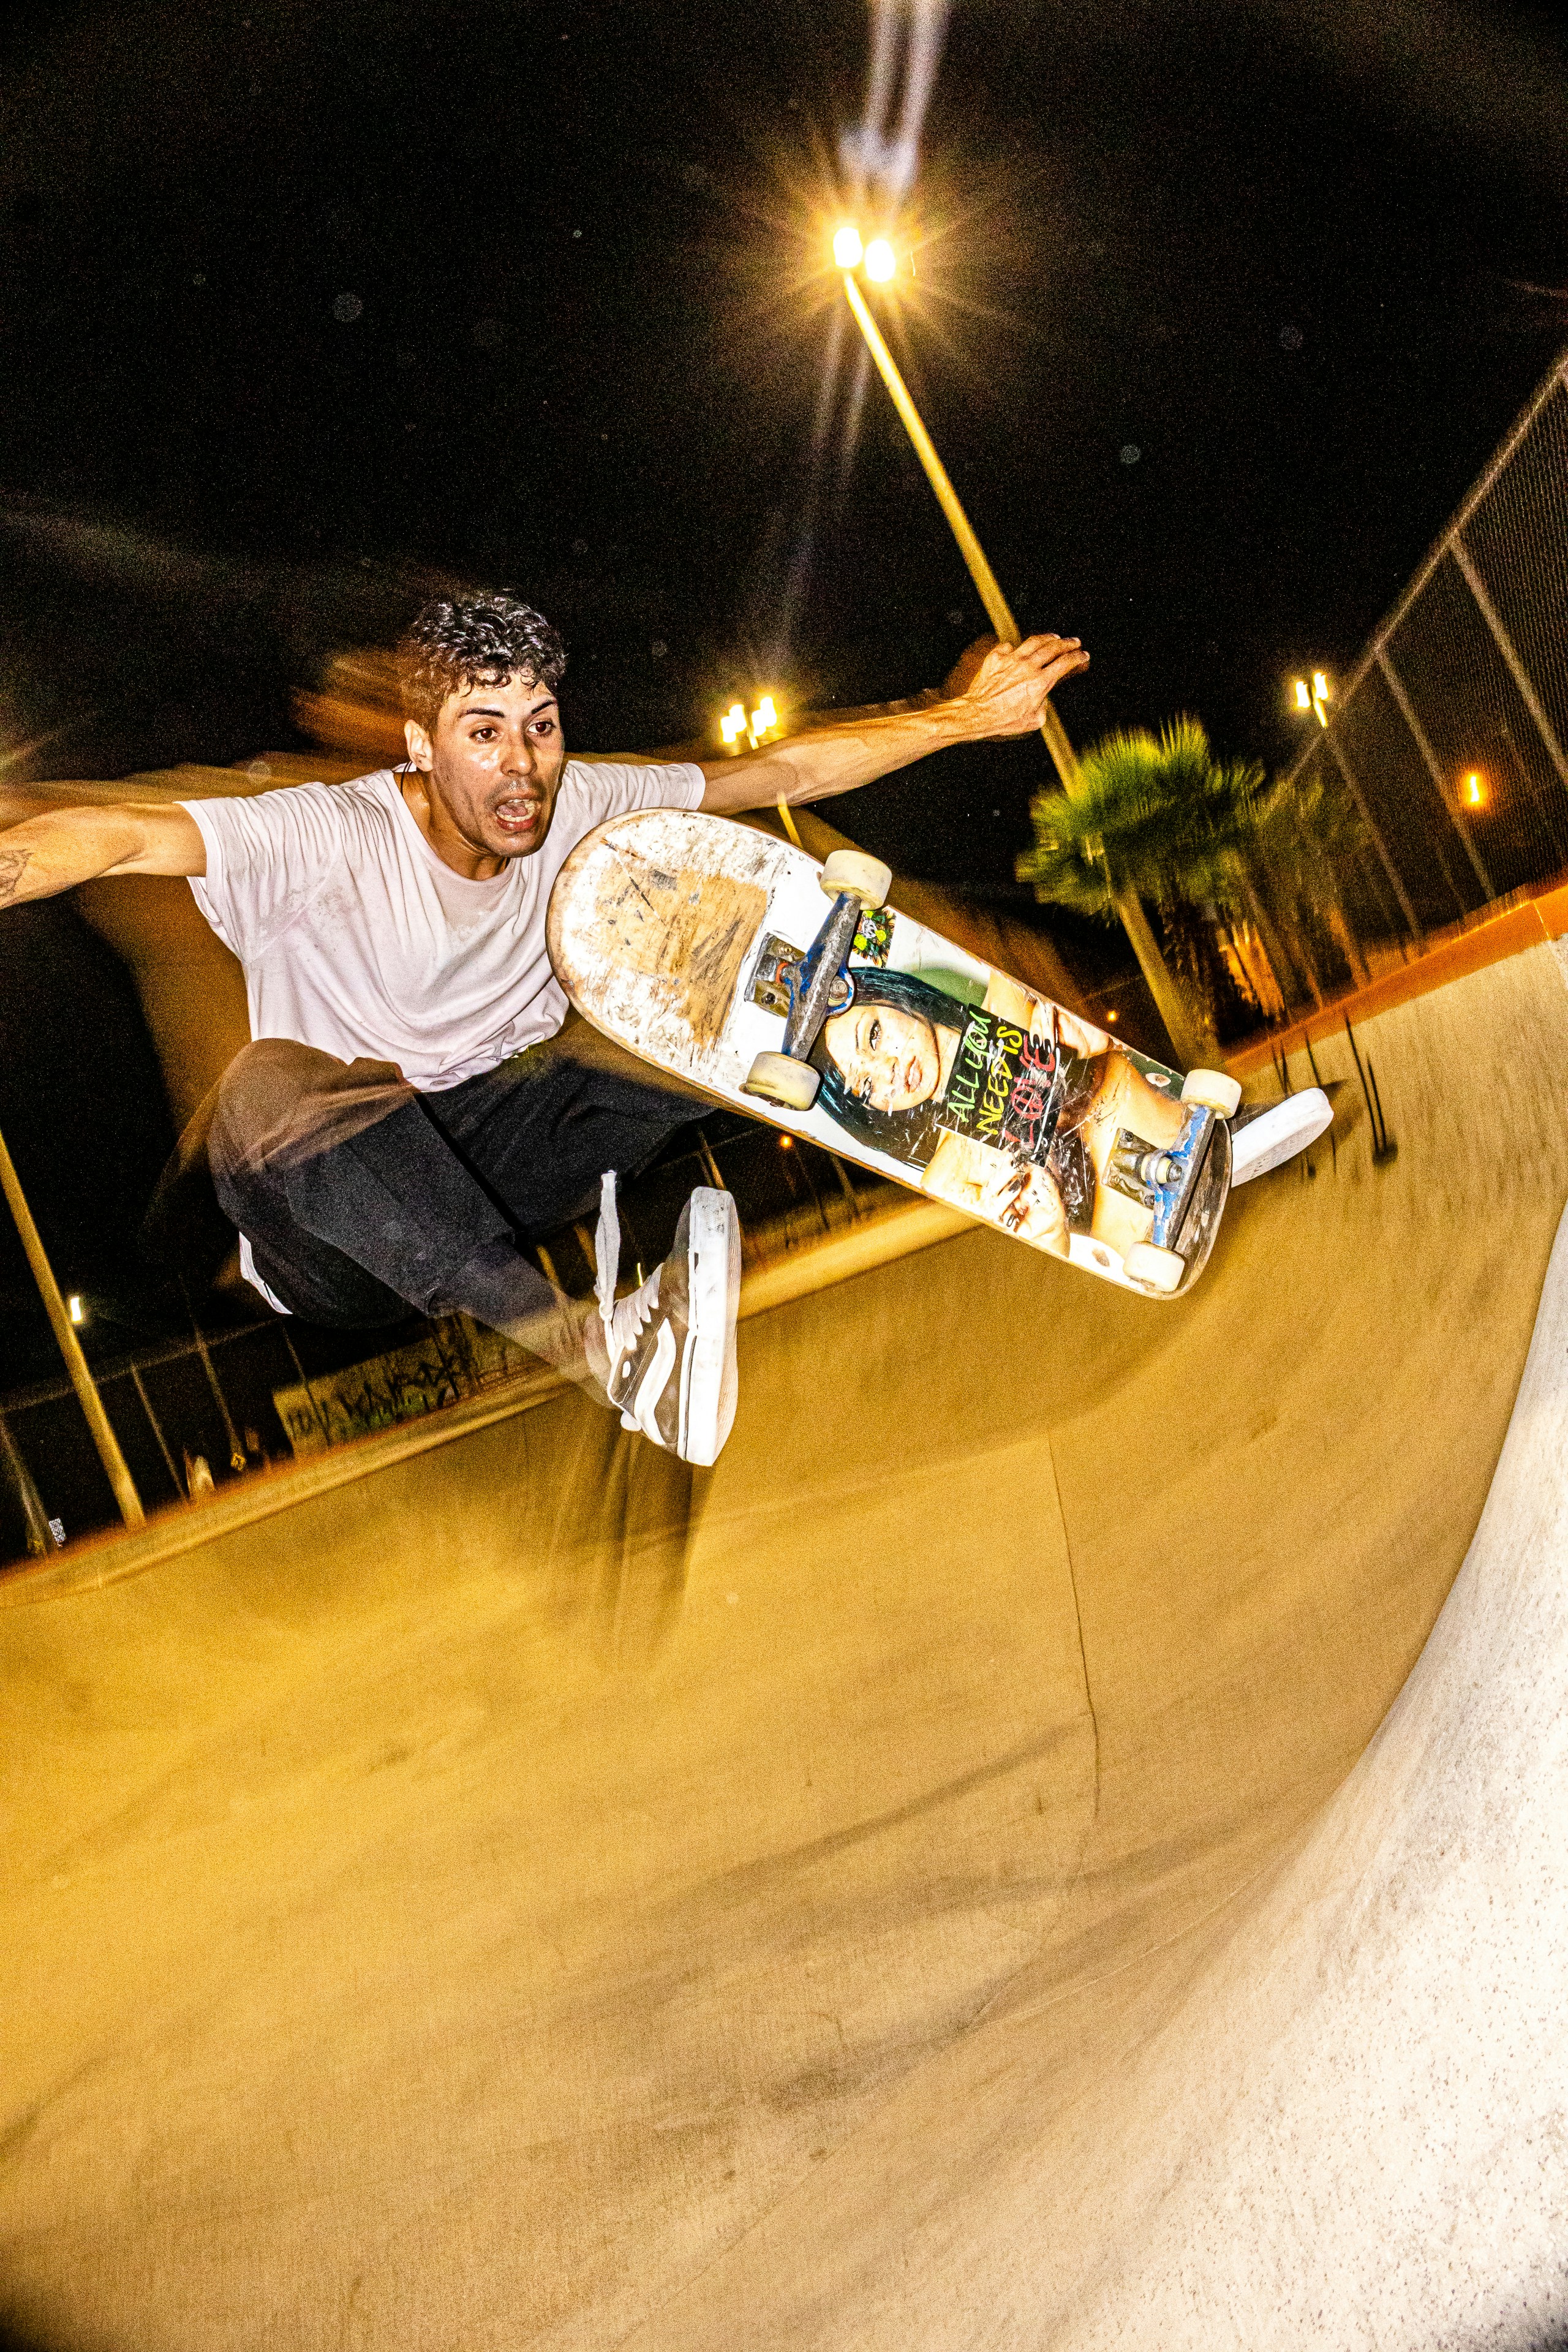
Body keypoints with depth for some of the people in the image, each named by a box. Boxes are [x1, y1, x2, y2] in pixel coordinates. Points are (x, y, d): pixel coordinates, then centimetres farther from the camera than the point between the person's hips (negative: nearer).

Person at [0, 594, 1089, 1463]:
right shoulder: (327, 839, -20)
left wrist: (962, 717, -7)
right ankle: (593, 1341, -44)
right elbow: (130, 835, -36)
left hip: (484, 1156, 4)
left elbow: (780, 771, -2)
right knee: (273, 1083, -41)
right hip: (324, 1188, -4)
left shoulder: (577, 810, -5)